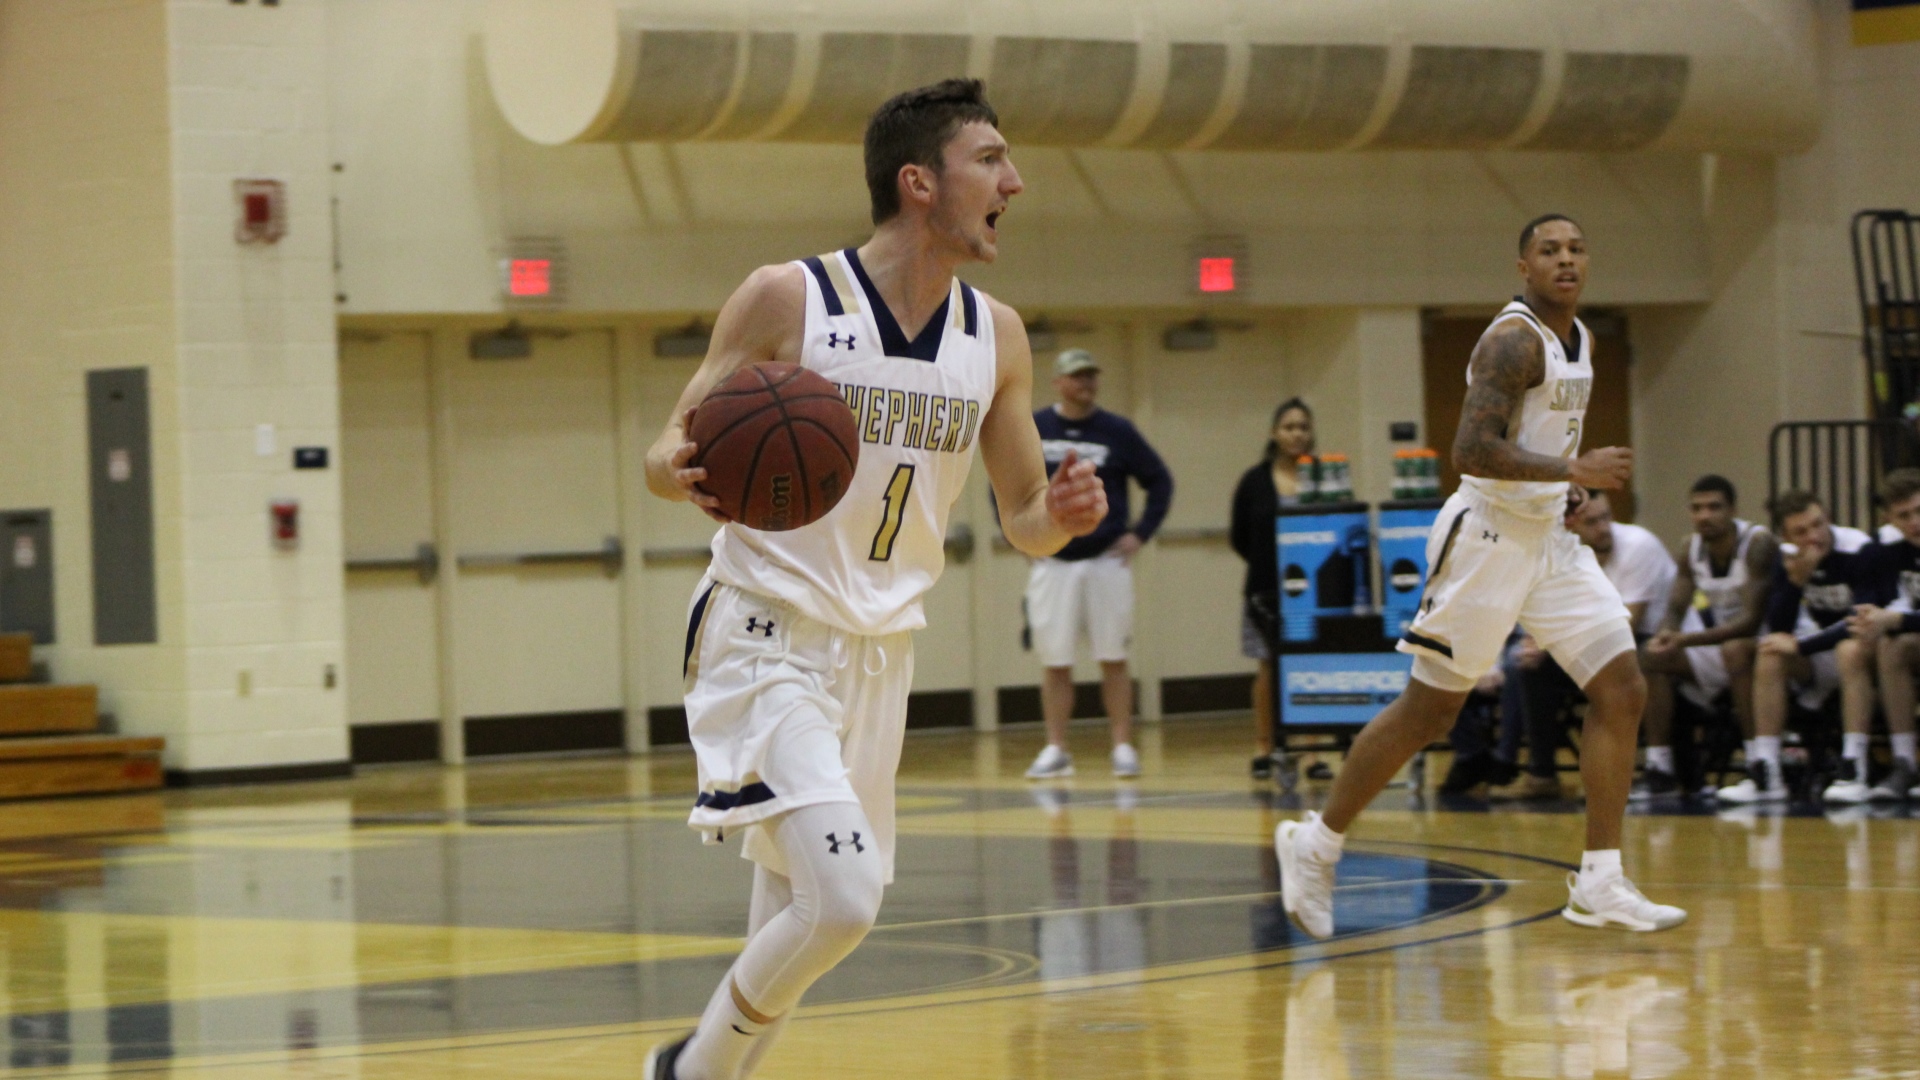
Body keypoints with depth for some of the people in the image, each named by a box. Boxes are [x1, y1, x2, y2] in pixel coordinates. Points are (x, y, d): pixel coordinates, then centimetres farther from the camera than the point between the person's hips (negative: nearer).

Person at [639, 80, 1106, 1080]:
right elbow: (669, 457, -5)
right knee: (842, 902, -21)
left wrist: (1061, 514, -12)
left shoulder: (995, 335, 4)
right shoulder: (785, 300, -11)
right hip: (769, 643, -6)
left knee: (798, 923, 11)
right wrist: (684, 471, -29)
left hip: (881, 651, 6)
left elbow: (1022, 519, 12)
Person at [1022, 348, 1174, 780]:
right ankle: (1055, 750, 9)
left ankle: (1123, 748, 4)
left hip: (1107, 561, -1)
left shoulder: (1117, 432, 2)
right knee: (1055, 662, 3)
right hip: (1052, 563, 1)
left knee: (1113, 659, 1)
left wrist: (1140, 533, -1)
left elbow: (1160, 481, 7)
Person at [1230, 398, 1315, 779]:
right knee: (1269, 667, 4)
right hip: (1268, 590, 0)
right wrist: (1269, 565, 1)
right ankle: (1263, 749, 13)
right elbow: (1240, 537, 8)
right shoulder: (1255, 482, 3)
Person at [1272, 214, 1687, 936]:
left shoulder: (1581, 342, 13)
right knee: (1429, 709, -2)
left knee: (1621, 691, -3)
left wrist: (1576, 490, 10)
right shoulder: (1514, 340, -16)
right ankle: (1315, 843, 15)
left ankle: (1599, 885, -1)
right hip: (1489, 532, -9)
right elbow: (1472, 449, -26)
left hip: (1550, 537, 9)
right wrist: (1574, 471, -27)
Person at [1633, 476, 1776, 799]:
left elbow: (1751, 620, -28)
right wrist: (1666, 635, -25)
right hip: (1717, 645, 7)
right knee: (1652, 656, -8)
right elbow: (1676, 608, 1)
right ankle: (1660, 769, -9)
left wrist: (1686, 640, -35)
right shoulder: (1689, 551, -1)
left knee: (1736, 650, -37)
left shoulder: (1757, 544, -21)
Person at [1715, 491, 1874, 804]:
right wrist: (1795, 581, -27)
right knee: (1770, 656, -19)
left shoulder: (1862, 550, -21)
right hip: (1824, 650, 5)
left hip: (1866, 647, -5)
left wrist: (1800, 646, -24)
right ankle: (1766, 773, -23)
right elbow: (1778, 629, -10)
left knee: (1852, 650, -36)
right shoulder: (1788, 558, -5)